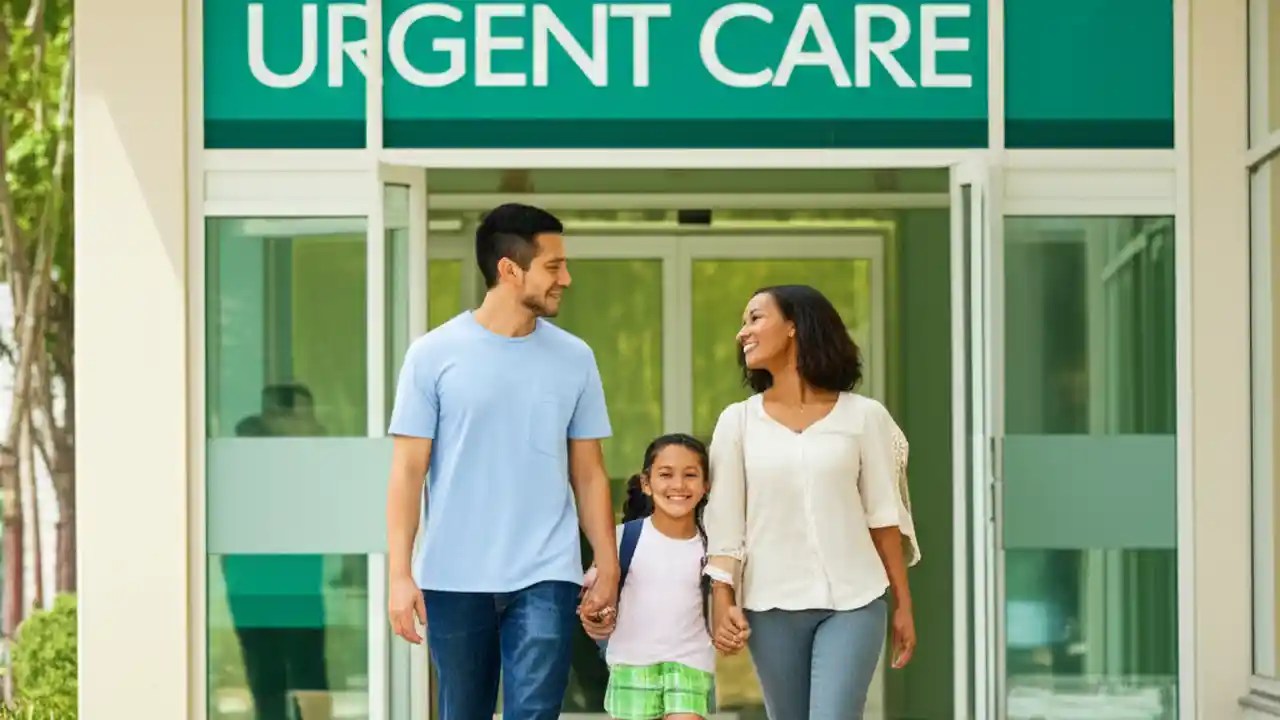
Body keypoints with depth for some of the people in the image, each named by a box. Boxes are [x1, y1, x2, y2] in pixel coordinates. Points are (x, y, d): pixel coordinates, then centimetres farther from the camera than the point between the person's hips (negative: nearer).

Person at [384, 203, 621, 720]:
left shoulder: (574, 359, 6)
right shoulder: (433, 355, -1)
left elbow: (589, 474, 10)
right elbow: (407, 472, -2)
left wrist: (608, 567, 3)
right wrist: (399, 573, -9)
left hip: (545, 579, 1)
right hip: (454, 579, -1)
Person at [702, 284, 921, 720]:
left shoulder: (863, 416, 1)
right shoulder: (738, 421, 5)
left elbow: (883, 517, 5)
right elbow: (725, 522, 3)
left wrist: (903, 604, 5)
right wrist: (723, 601, -8)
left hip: (853, 602, -2)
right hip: (771, 605, 2)